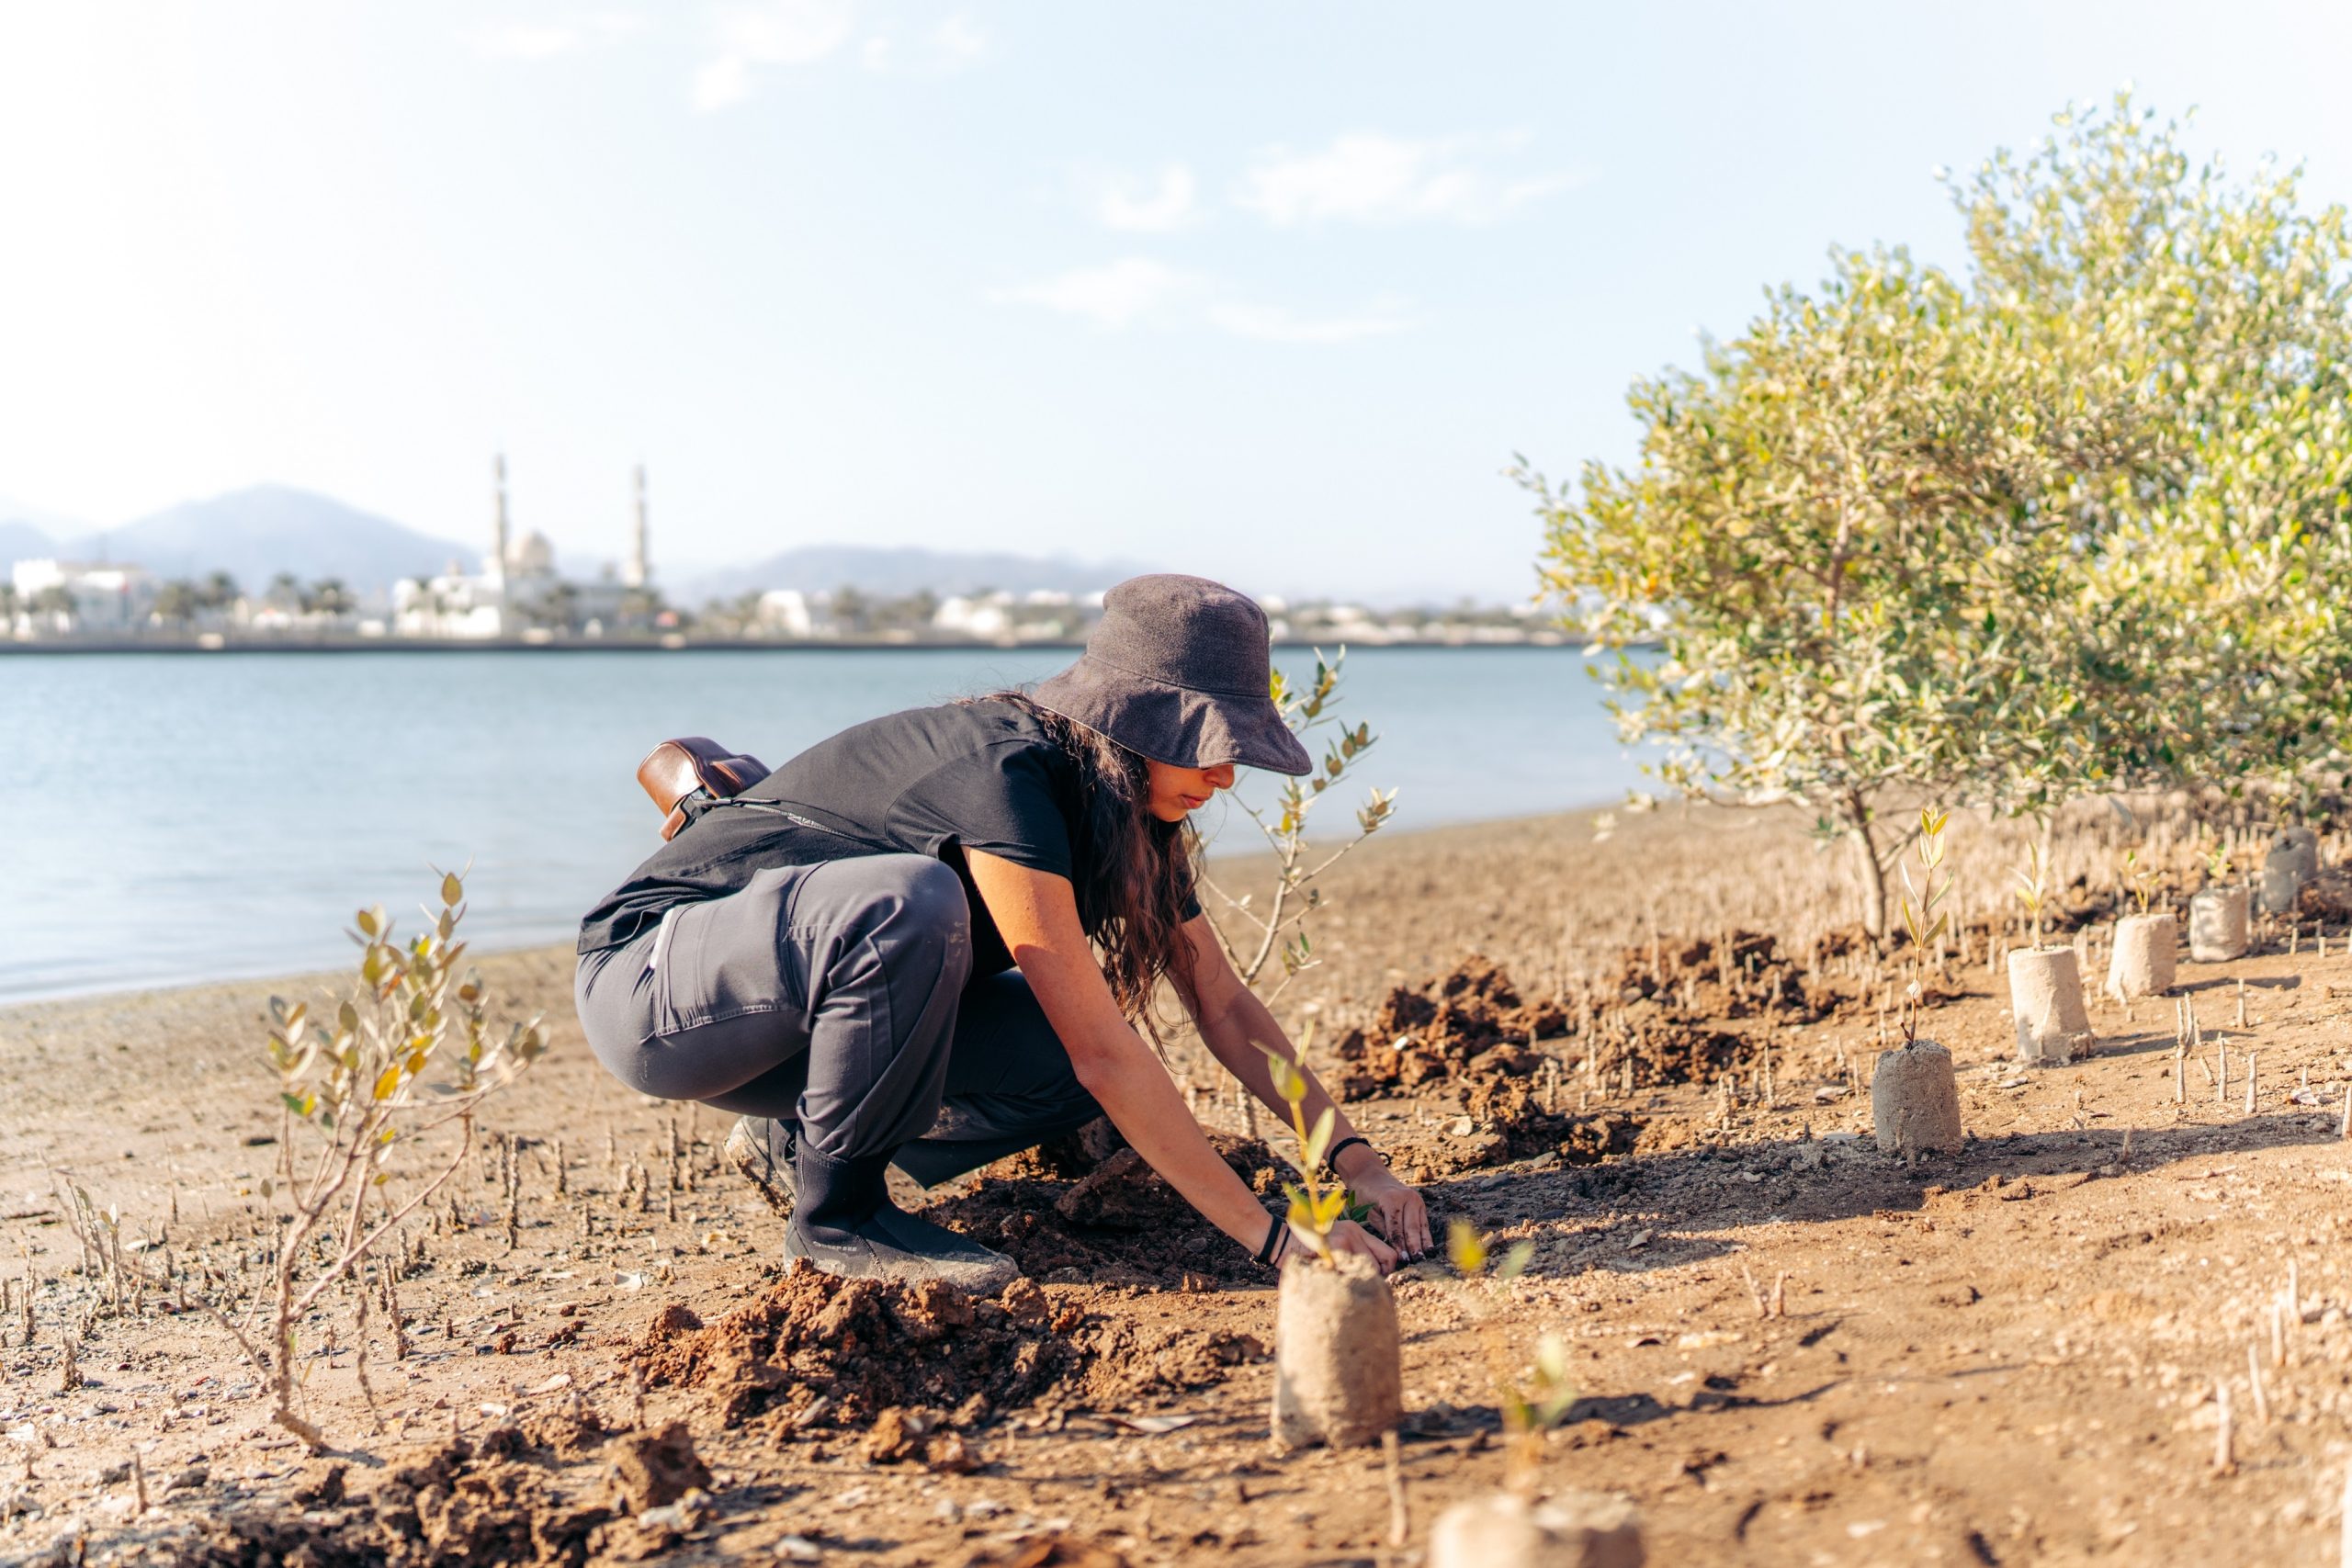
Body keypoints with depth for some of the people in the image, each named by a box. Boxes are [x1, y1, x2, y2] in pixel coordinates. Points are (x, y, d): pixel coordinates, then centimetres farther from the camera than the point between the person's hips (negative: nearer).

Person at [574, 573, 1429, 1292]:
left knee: (1067, 1055, -12)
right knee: (911, 904, -37)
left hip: (803, 1017, 8)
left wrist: (1352, 1154, -8)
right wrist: (1272, 1235, -28)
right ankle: (835, 1214, -15)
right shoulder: (1005, 777, -29)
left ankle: (797, 1142, 8)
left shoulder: (1130, 814, -2)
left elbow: (1225, 1007, 3)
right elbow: (1107, 1055, -31)